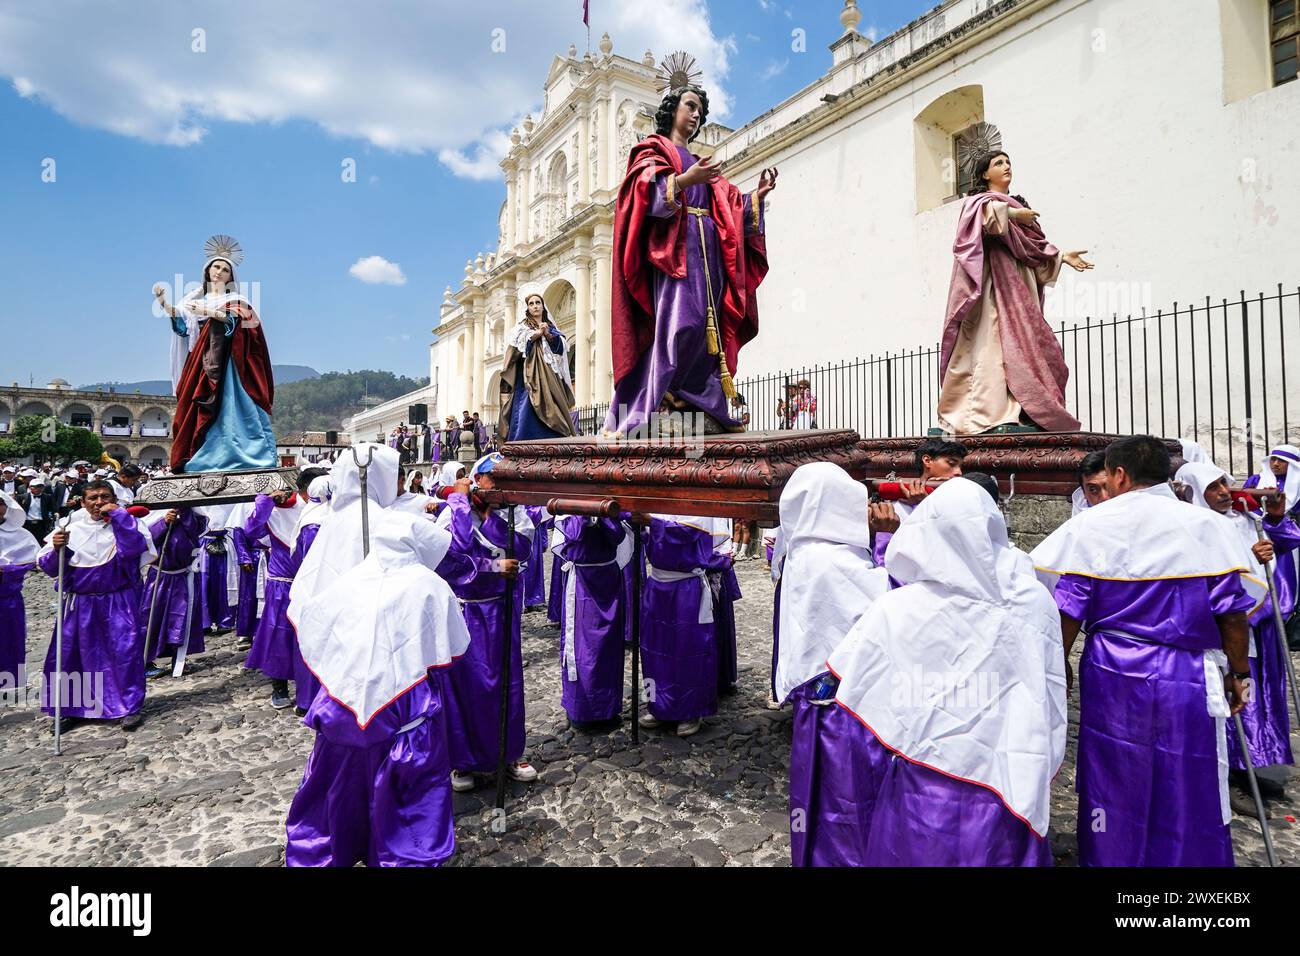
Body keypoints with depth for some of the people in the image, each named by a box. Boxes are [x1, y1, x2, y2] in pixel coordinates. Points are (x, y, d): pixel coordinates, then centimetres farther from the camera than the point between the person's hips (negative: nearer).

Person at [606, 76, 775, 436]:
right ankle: (658, 404, -22)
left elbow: (729, 206, 24)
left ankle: (699, 407, -6)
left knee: (706, 326, -4)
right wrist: (684, 180, -21)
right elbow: (648, 189, -7)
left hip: (706, 251, 7)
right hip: (673, 247, -7)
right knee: (684, 321, -24)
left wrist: (757, 195, 9)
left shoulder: (699, 163, 32)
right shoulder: (654, 149, 14)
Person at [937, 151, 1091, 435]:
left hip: (1019, 282, 7)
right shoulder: (977, 200, 10)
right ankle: (994, 414, -26)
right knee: (995, 340, -19)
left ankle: (1024, 413, -8)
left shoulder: (1018, 204, 29)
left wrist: (1061, 256, 10)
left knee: (1024, 340, -4)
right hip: (994, 279, -7)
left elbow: (1034, 244, 22)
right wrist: (1013, 214, -7)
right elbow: (984, 213, -16)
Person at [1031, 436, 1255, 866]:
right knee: (1187, 796, 12)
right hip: (1188, 678, 1)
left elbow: (1069, 611, -6)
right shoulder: (1206, 524, -1)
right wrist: (1238, 672, 13)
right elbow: (1232, 614, -1)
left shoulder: (1092, 524, -6)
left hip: (1114, 674, 0)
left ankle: (1109, 857, 28)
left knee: (1114, 789, 14)